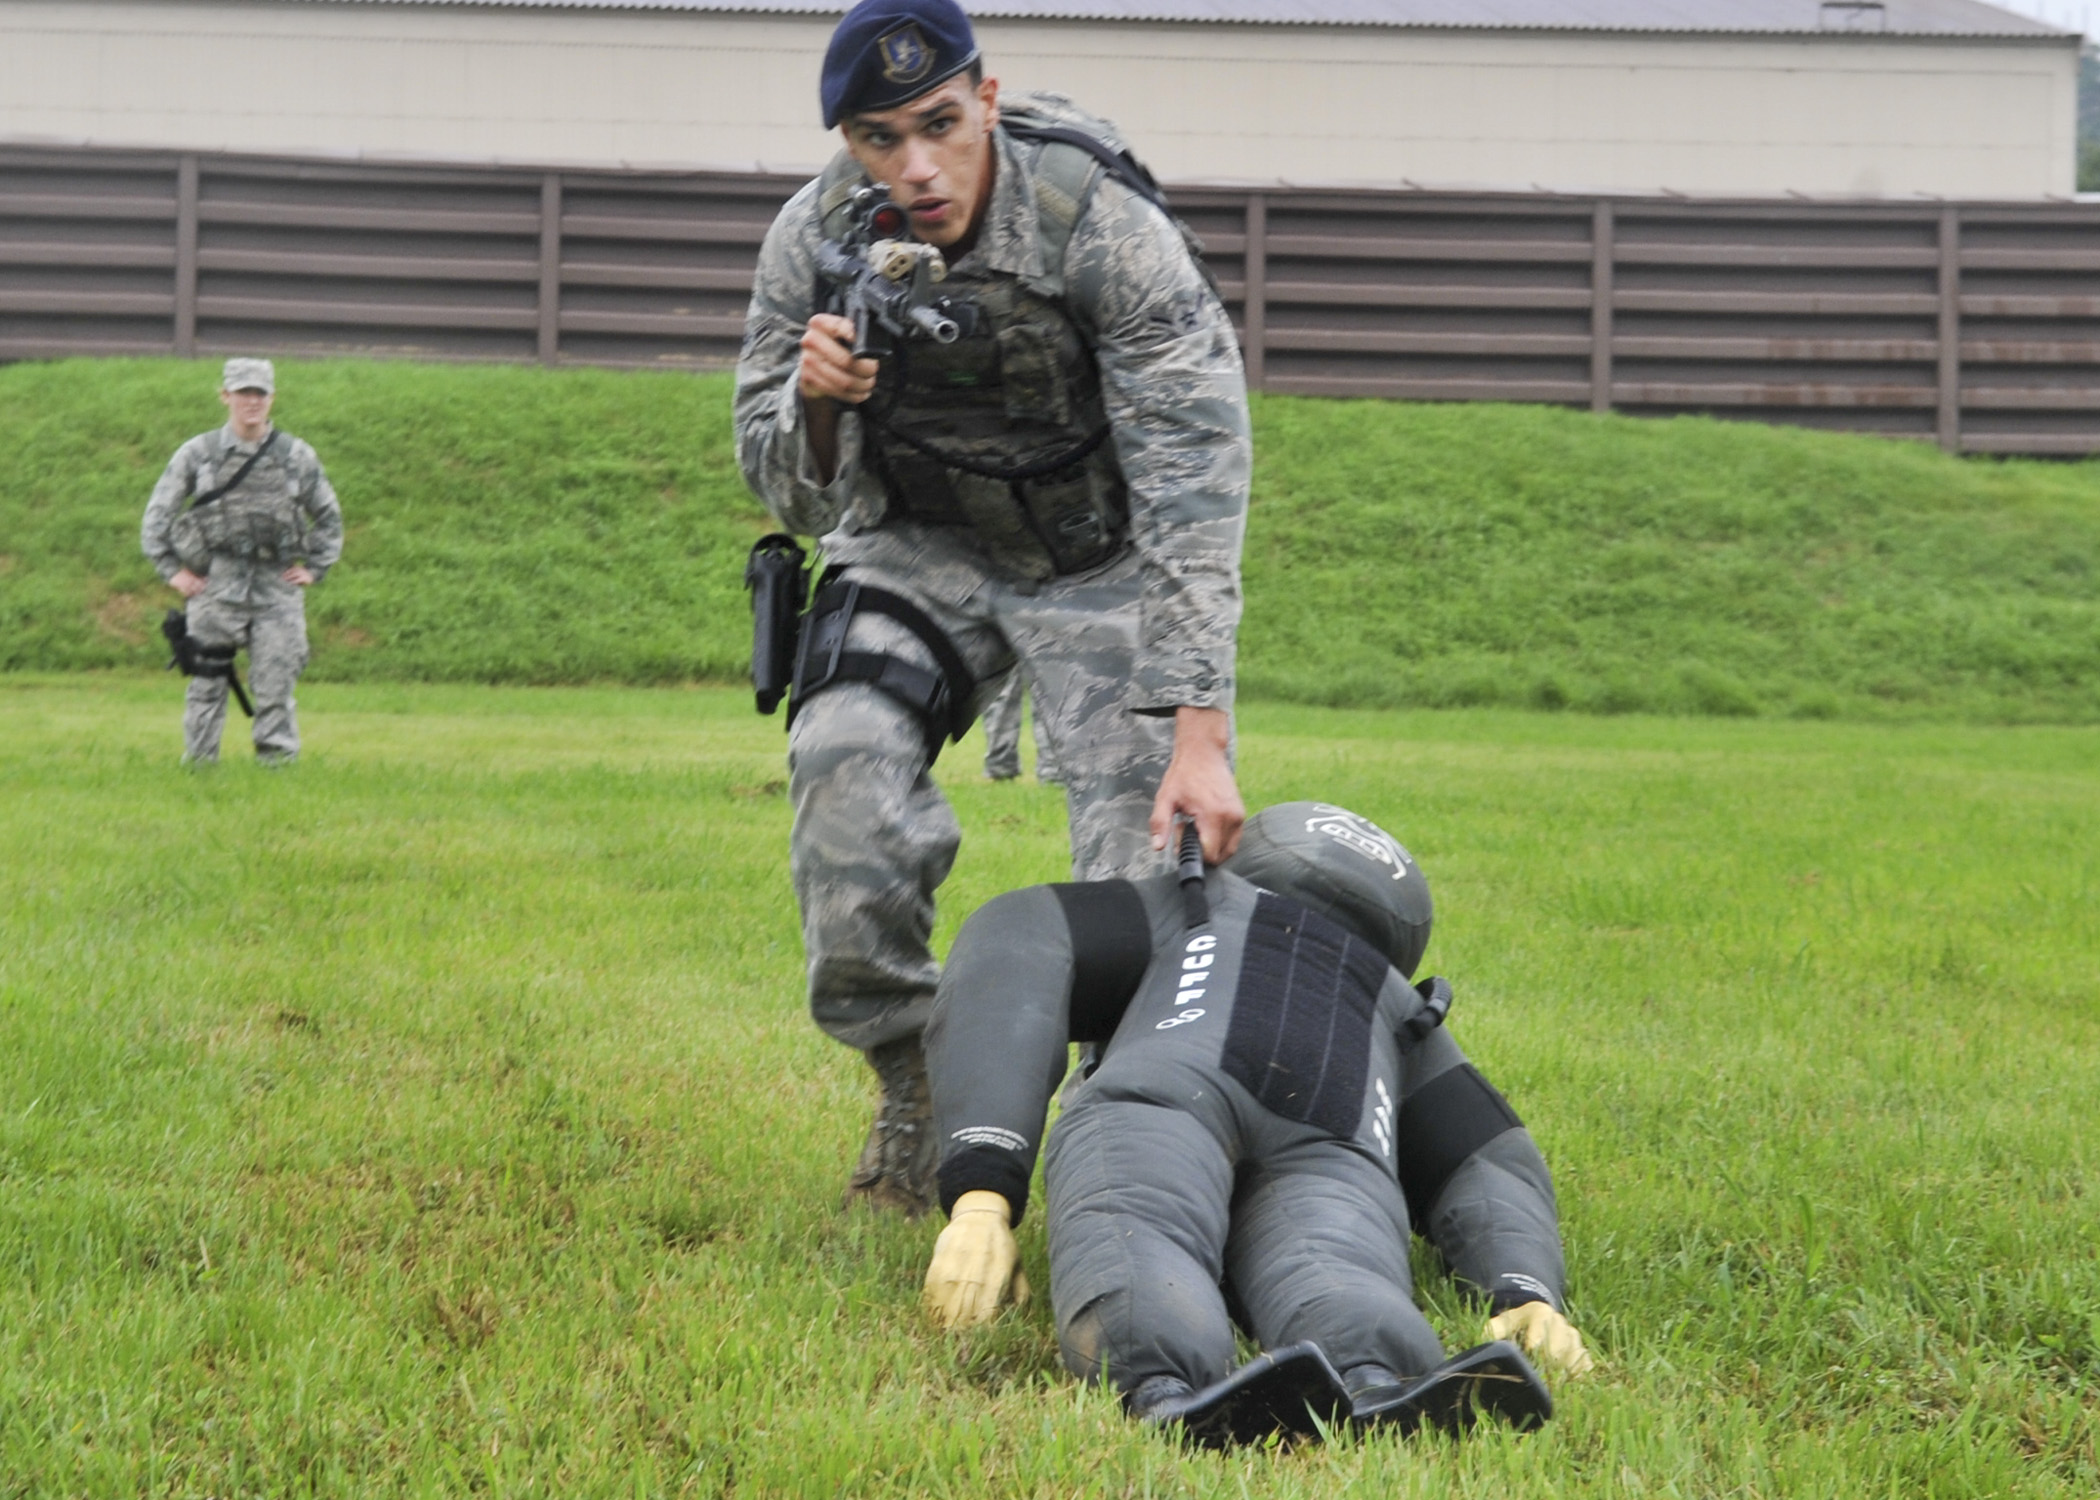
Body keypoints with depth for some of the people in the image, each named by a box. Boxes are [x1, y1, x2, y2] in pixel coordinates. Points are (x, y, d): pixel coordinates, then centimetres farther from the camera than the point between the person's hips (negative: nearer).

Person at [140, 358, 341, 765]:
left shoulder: (297, 456, 5)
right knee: (207, 685, 1)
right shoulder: (197, 454, 2)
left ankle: (278, 762, 5)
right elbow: (158, 514, 8)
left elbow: (328, 517, 17)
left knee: (276, 685, -1)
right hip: (215, 586, -1)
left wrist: (314, 568, 9)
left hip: (277, 587, 1)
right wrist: (171, 570, 2)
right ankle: (198, 767, 8)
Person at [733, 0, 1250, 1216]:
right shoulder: (815, 242, -18)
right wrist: (814, 400, -34)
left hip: (1104, 559, -2)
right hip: (924, 546, 2)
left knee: (1151, 860, -15)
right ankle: (915, 1093, -8)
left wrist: (1201, 735, -38)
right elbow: (792, 496, -9)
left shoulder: (1109, 231, -30)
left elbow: (1196, 488, -31)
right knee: (845, 754, -24)